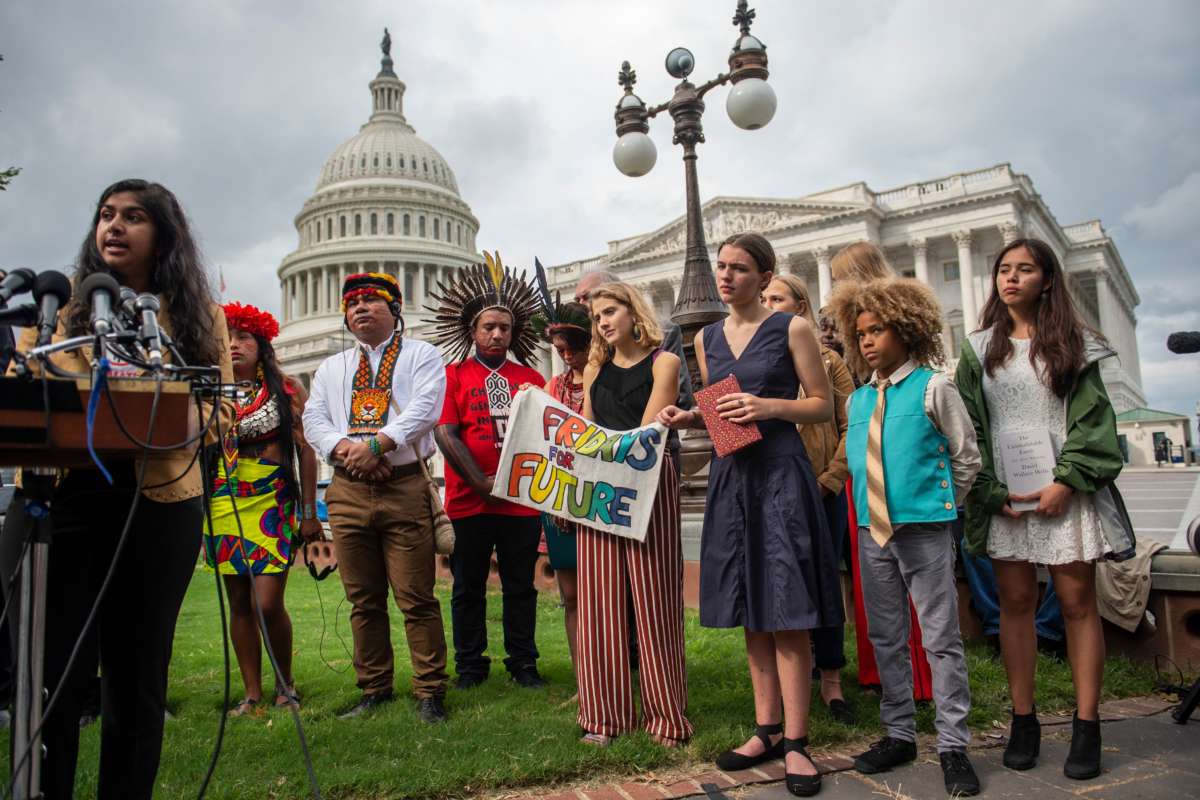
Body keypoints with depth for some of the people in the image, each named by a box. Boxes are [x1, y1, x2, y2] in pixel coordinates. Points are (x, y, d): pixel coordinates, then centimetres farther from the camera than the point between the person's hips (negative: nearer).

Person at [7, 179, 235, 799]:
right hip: (62, 498, 1)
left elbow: (221, 412, 3)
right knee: (51, 676, 0)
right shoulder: (63, 304, 12)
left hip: (158, 504, 0)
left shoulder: (199, 314, 9)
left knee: (137, 678, 9)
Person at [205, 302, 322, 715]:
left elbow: (305, 450, 2)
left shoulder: (288, 389, 3)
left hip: (273, 502, -3)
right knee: (239, 603, 7)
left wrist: (310, 513, -1)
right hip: (224, 505, 4)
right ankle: (252, 693, 19)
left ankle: (285, 683, 14)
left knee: (268, 603, -9)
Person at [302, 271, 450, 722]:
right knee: (363, 600, 10)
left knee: (416, 598, -4)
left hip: (405, 487, -4)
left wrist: (377, 444, -19)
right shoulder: (331, 368, 21)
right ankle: (374, 689, 22)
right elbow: (314, 420, 10)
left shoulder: (420, 356, 7)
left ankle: (430, 692, 6)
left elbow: (424, 408, -9)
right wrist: (345, 449, -10)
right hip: (348, 491, 5)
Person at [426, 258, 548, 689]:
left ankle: (523, 662, 22)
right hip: (468, 503, -1)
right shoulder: (453, 375, 4)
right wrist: (482, 483, -12)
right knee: (469, 588, 9)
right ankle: (470, 665, 22)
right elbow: (446, 434, -5)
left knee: (521, 587, 10)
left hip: (523, 502, 2)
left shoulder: (530, 378, 11)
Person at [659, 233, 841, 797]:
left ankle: (795, 741, 8)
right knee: (752, 612, 11)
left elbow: (823, 406, -1)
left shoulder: (791, 329, -1)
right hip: (730, 476, 5)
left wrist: (768, 406, -16)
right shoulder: (707, 339, 13)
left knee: (788, 614, -3)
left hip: (780, 474, -5)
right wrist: (688, 419, 1)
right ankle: (767, 730, 22)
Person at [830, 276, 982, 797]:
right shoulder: (858, 399, 10)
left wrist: (937, 503, 4)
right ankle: (899, 734, 25)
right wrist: (873, 501, 11)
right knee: (885, 638, 12)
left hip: (924, 530, -5)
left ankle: (952, 745, 13)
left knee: (941, 638, 3)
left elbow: (966, 457, 1)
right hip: (872, 531, 5)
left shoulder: (933, 387, -4)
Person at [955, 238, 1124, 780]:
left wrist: (1067, 482, -13)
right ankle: (1023, 720, 13)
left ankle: (1086, 726, 10)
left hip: (1063, 490, -1)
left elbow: (1092, 416, -1)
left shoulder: (1072, 343, 6)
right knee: (1015, 602, 4)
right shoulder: (979, 349, 9)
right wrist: (993, 492, -6)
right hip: (1003, 493, 1)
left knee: (1077, 601, 1)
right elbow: (969, 426, 4)